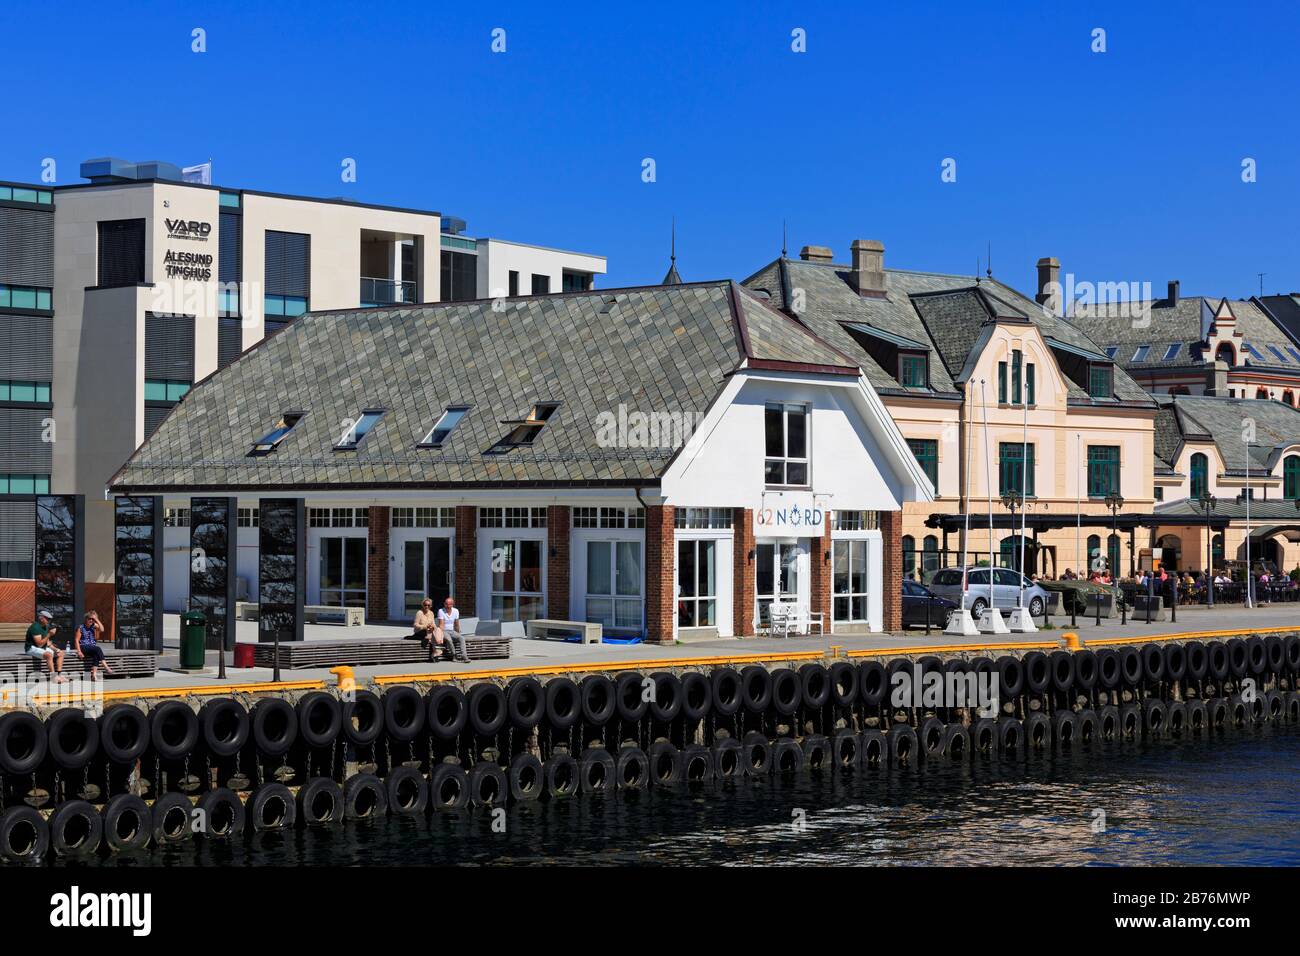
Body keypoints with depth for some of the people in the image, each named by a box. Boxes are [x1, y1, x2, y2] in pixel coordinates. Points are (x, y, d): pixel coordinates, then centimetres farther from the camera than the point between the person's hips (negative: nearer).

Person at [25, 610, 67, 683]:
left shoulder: (46, 627, 10)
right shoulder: (35, 627, -19)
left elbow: (47, 642, 17)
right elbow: (39, 644, -25)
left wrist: (55, 649, 1)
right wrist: (49, 635, -26)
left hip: (43, 648, 10)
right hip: (32, 648, -10)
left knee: (60, 653, 2)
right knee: (49, 654, -35)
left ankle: (59, 674, -9)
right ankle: (54, 677, -34)